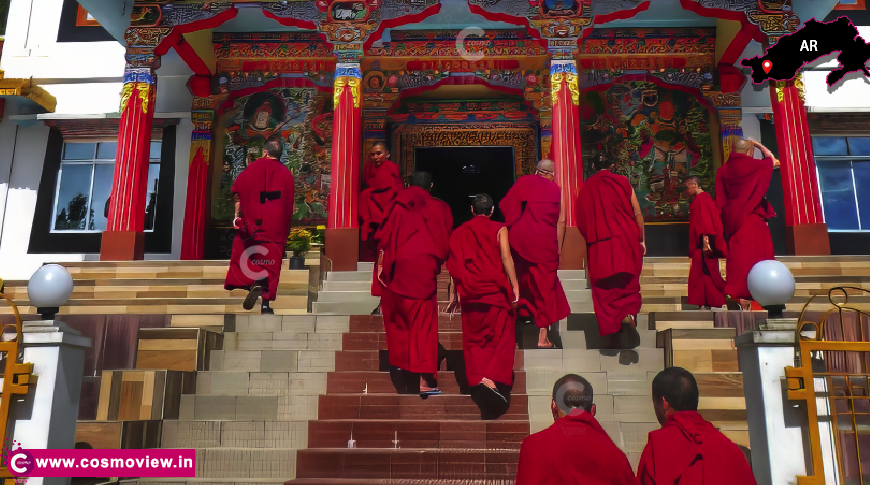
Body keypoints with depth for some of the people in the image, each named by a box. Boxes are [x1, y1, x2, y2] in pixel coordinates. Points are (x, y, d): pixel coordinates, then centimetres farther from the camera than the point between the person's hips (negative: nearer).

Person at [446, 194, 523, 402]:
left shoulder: (459, 232, 10)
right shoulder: (499, 229, 1)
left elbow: (453, 266, 7)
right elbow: (506, 258, -11)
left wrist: (454, 294, 11)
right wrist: (515, 287, -10)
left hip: (469, 294, 3)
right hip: (495, 291, -3)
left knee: (474, 340, 12)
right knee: (501, 338, 1)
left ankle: (477, 378, 2)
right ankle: (491, 379, -14)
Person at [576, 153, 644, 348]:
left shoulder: (586, 187, 4)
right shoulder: (622, 182, 2)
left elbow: (581, 220, 6)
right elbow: (637, 213, 0)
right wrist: (641, 239, 7)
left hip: (598, 246, 0)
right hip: (625, 241, 0)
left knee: (604, 291, 6)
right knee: (629, 284, 10)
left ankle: (611, 335, 2)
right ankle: (629, 314, -18)